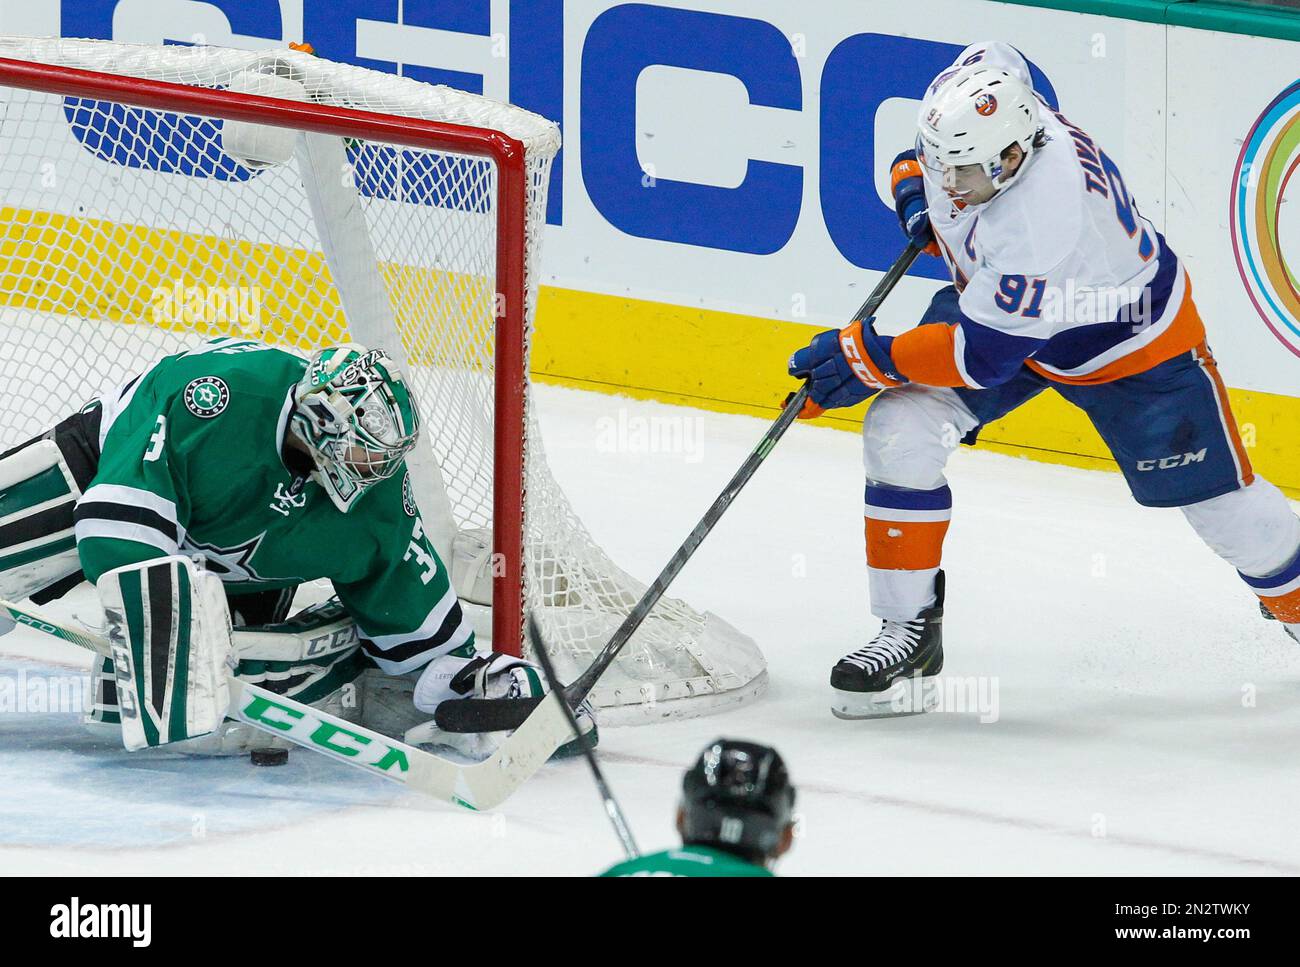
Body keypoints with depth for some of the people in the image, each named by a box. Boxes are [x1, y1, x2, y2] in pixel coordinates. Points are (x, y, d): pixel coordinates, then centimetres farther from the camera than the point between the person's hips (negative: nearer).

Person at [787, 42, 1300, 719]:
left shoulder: (1047, 221, -45)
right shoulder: (977, 88, -25)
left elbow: (984, 351, -36)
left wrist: (869, 358, -29)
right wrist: (914, 178, -6)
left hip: (1128, 342, -6)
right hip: (994, 297, 6)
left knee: (1215, 496, 5)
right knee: (900, 430, -14)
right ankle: (909, 630, -3)